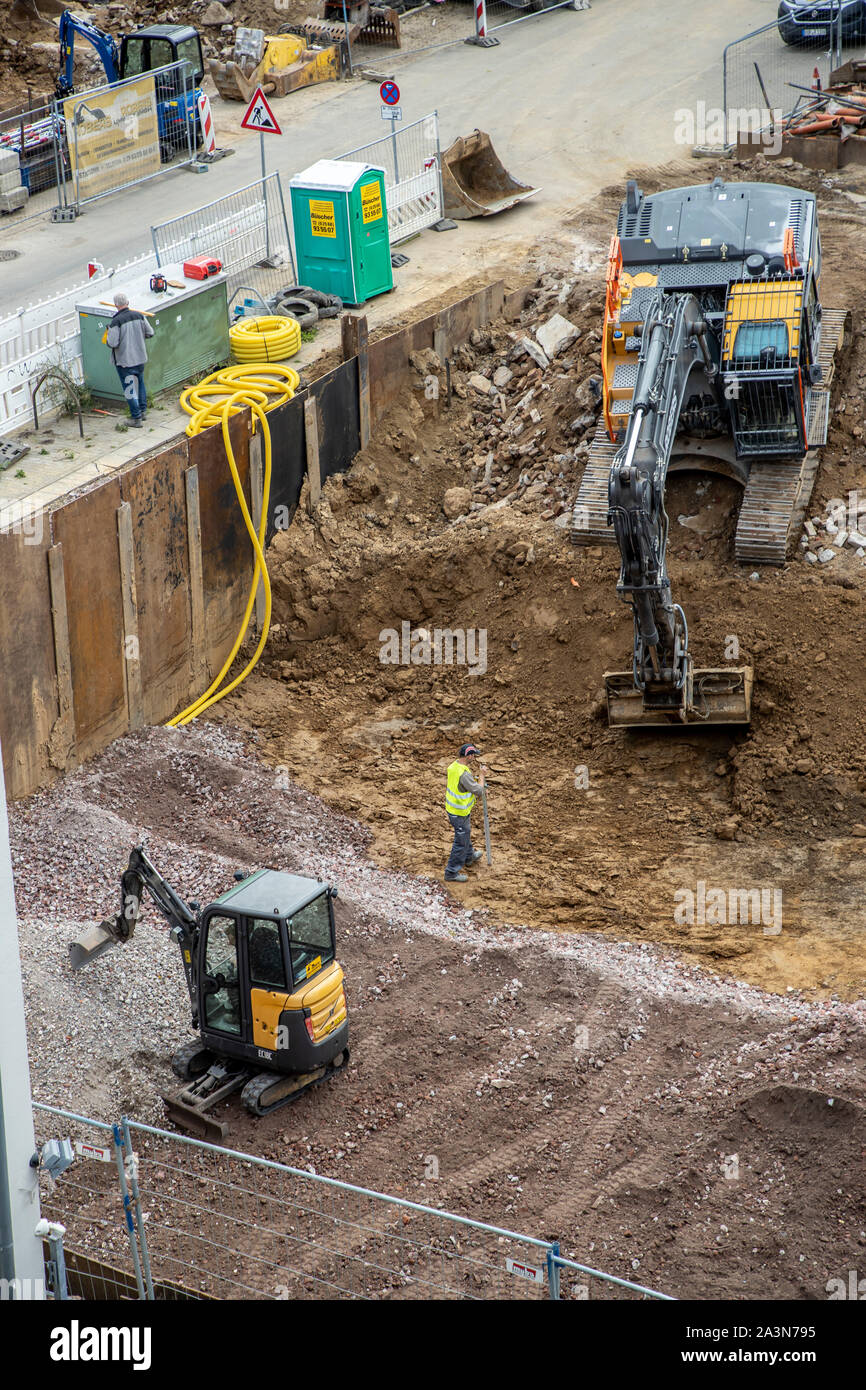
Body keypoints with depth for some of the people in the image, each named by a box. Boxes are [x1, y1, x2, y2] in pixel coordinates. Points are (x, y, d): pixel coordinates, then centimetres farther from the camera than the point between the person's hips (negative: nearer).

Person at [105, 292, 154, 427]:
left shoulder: (116, 322, -22)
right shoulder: (139, 316, -5)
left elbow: (112, 343, -22)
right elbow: (150, 333, 3)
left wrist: (108, 335, -2)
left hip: (125, 361, -5)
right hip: (140, 358, 5)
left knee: (130, 390, 4)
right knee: (140, 384, 25)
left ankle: (136, 418, 7)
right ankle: (143, 411, 34)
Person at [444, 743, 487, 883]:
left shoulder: (453, 766, -3)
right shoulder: (464, 774, -32)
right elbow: (478, 790, -22)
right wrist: (482, 775, -8)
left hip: (451, 808, 9)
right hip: (460, 813, -9)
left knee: (465, 834, 31)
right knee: (461, 842, 5)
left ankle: (469, 857, 54)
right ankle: (452, 872, 14)